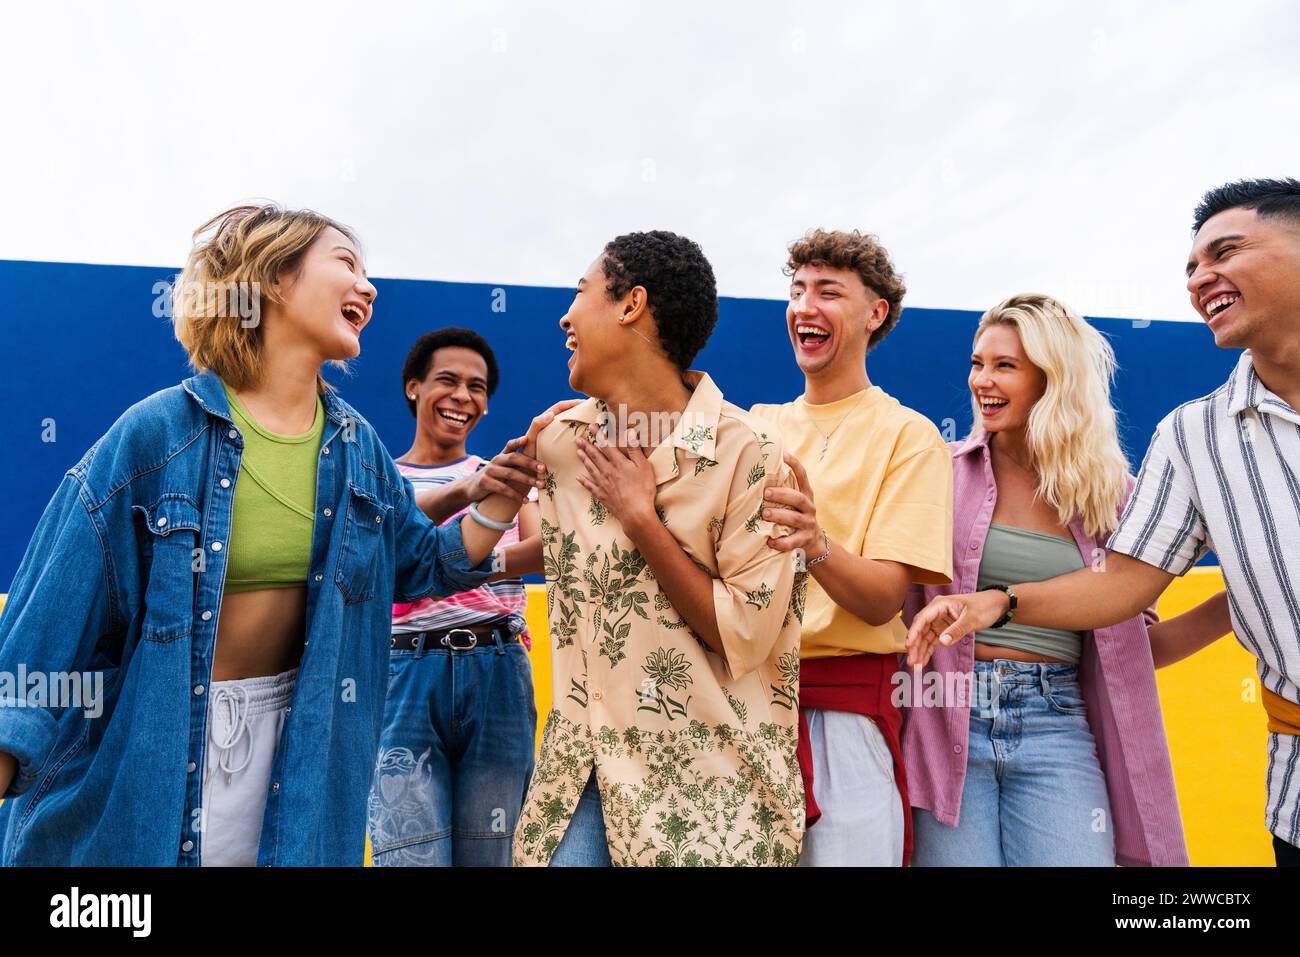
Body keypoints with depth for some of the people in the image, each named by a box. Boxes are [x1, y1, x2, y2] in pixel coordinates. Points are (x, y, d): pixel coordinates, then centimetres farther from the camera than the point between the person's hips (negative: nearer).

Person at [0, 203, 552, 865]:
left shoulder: (357, 445, -1)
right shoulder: (157, 433, -15)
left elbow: (422, 564, 7)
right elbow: (59, 614, -12)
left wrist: (507, 493, -7)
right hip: (147, 740, -4)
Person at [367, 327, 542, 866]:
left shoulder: (507, 477, 14)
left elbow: (548, 553, -3)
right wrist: (465, 492, -34)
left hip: (498, 677, 2)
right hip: (407, 675, -1)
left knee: (487, 856, 7)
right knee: (411, 858, -4)